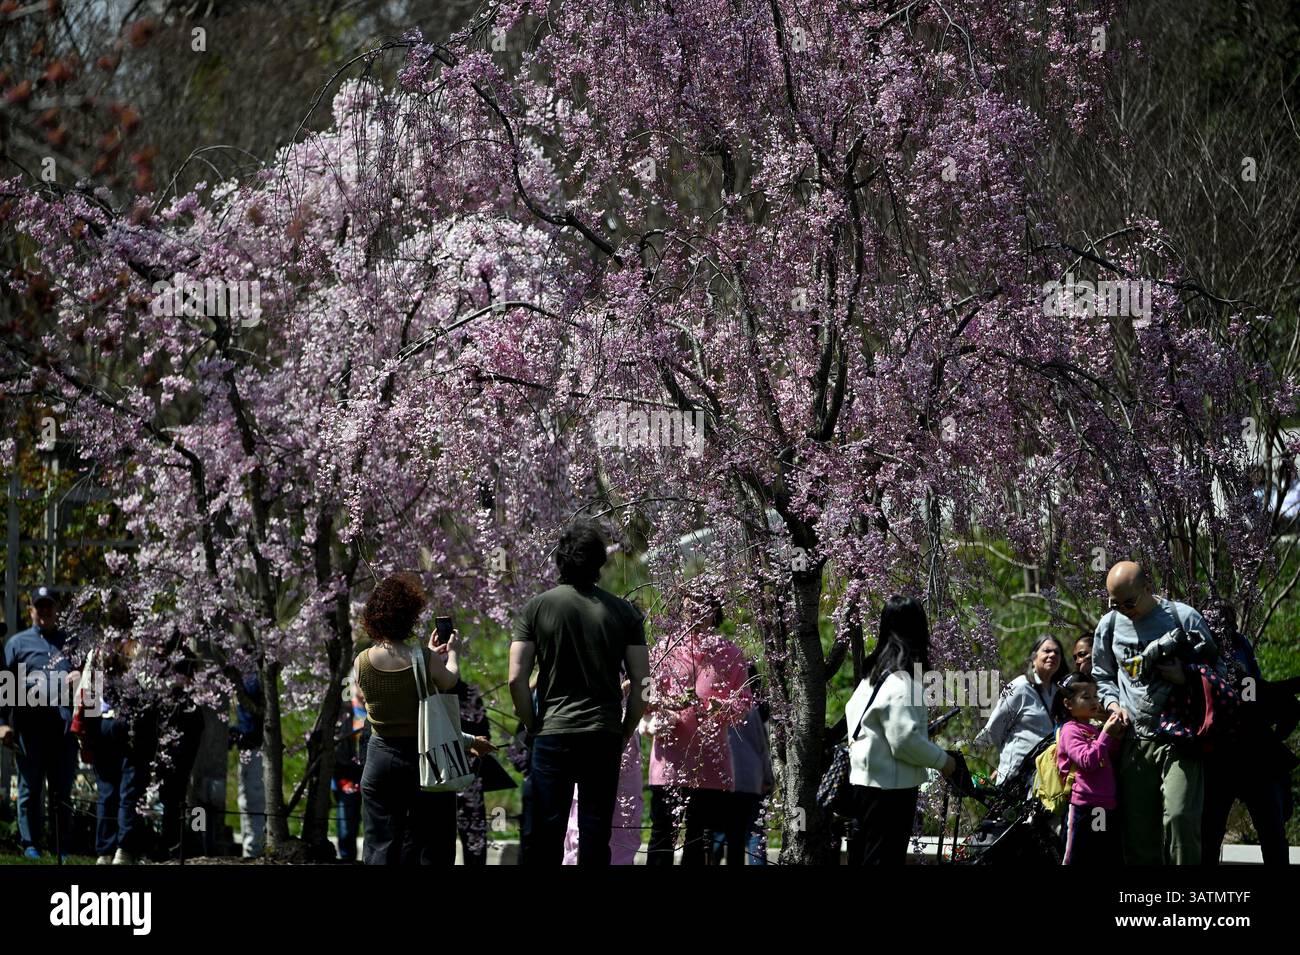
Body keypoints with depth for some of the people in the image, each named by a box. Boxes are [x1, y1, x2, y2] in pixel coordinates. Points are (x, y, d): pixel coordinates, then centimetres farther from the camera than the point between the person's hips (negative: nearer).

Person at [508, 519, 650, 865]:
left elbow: (516, 679, -6)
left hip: (553, 733, -1)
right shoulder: (623, 612, 2)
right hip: (605, 738, 1)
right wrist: (626, 731, 12)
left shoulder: (536, 608, -1)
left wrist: (532, 726, 7)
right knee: (596, 837, 4)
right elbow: (642, 682, 1)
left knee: (546, 837, 3)